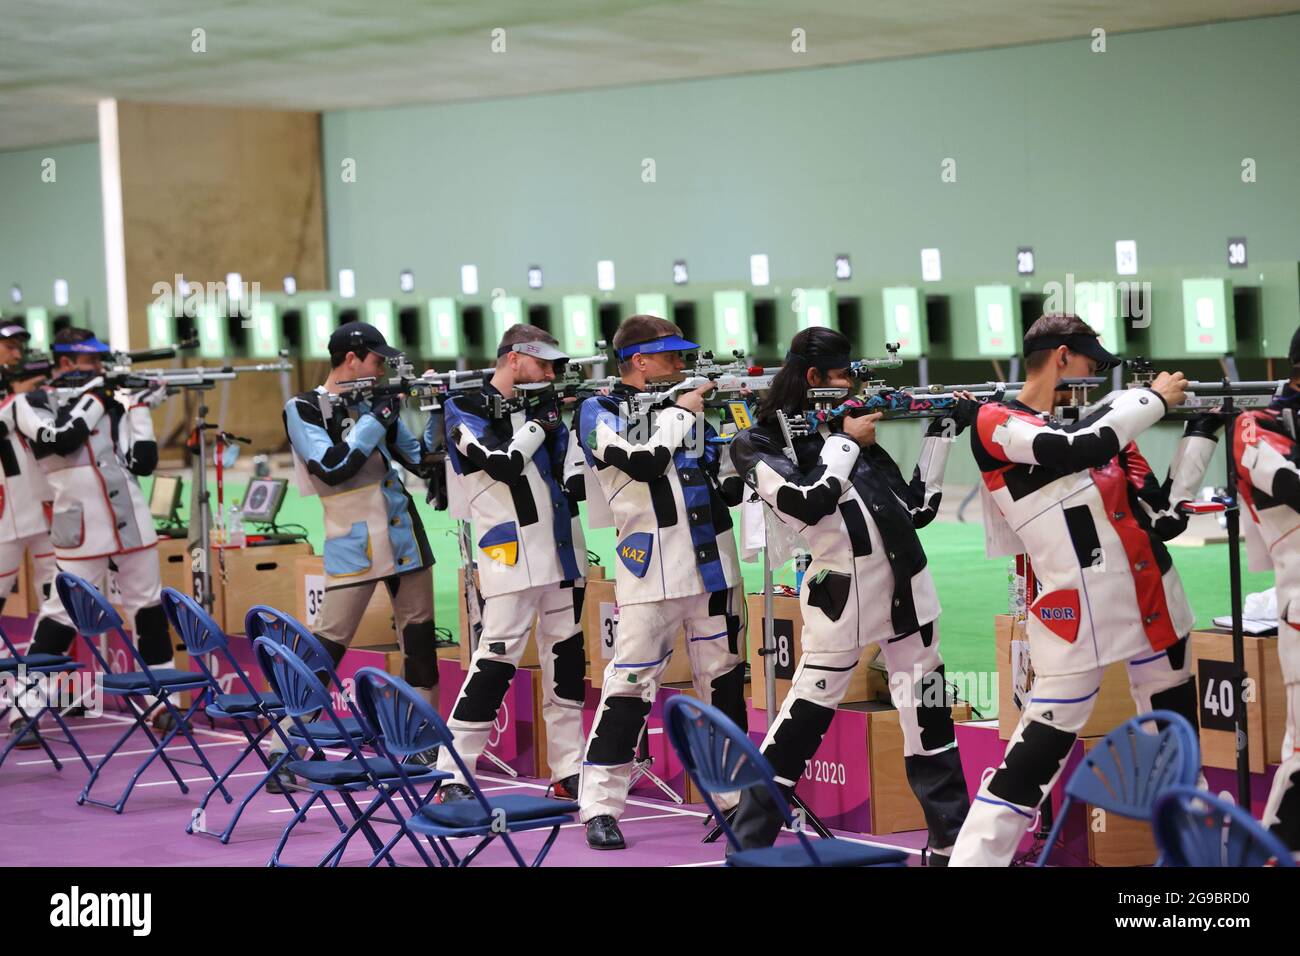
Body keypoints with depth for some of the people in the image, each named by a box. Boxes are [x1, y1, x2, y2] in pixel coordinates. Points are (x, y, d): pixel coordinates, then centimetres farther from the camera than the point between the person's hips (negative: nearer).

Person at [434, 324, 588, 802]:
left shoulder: (537, 403, 14)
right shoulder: (466, 409, -4)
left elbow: (569, 463, 9)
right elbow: (504, 465, -17)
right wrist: (541, 421, -6)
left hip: (561, 552, 7)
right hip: (510, 557, -7)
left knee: (566, 659, 9)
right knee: (495, 660, -11)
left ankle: (569, 772, 16)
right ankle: (451, 776, -7)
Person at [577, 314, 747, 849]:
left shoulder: (690, 404, 16)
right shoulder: (601, 413, 1)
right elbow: (646, 463, -16)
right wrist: (680, 411, -4)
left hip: (713, 565, 5)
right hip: (650, 573, -5)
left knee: (723, 681, 8)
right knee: (629, 684, -8)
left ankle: (734, 796, 17)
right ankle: (599, 806, -2)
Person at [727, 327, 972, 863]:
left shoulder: (853, 433, 17)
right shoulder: (758, 445, 0)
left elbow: (918, 509, 15)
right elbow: (807, 503, -18)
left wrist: (943, 432, 11)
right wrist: (846, 442, -5)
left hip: (908, 592, 6)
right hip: (840, 599, -6)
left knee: (930, 720, 10)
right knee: (801, 724, -5)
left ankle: (952, 849, 18)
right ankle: (745, 849, 5)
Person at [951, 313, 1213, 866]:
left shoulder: (1096, 427, 17)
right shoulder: (997, 423, -3)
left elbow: (1163, 515, 13)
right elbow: (1077, 448, -21)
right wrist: (1152, 398, -7)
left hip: (1155, 608, 7)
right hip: (1078, 621, -7)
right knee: (1039, 752, -10)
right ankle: (971, 858, -4)